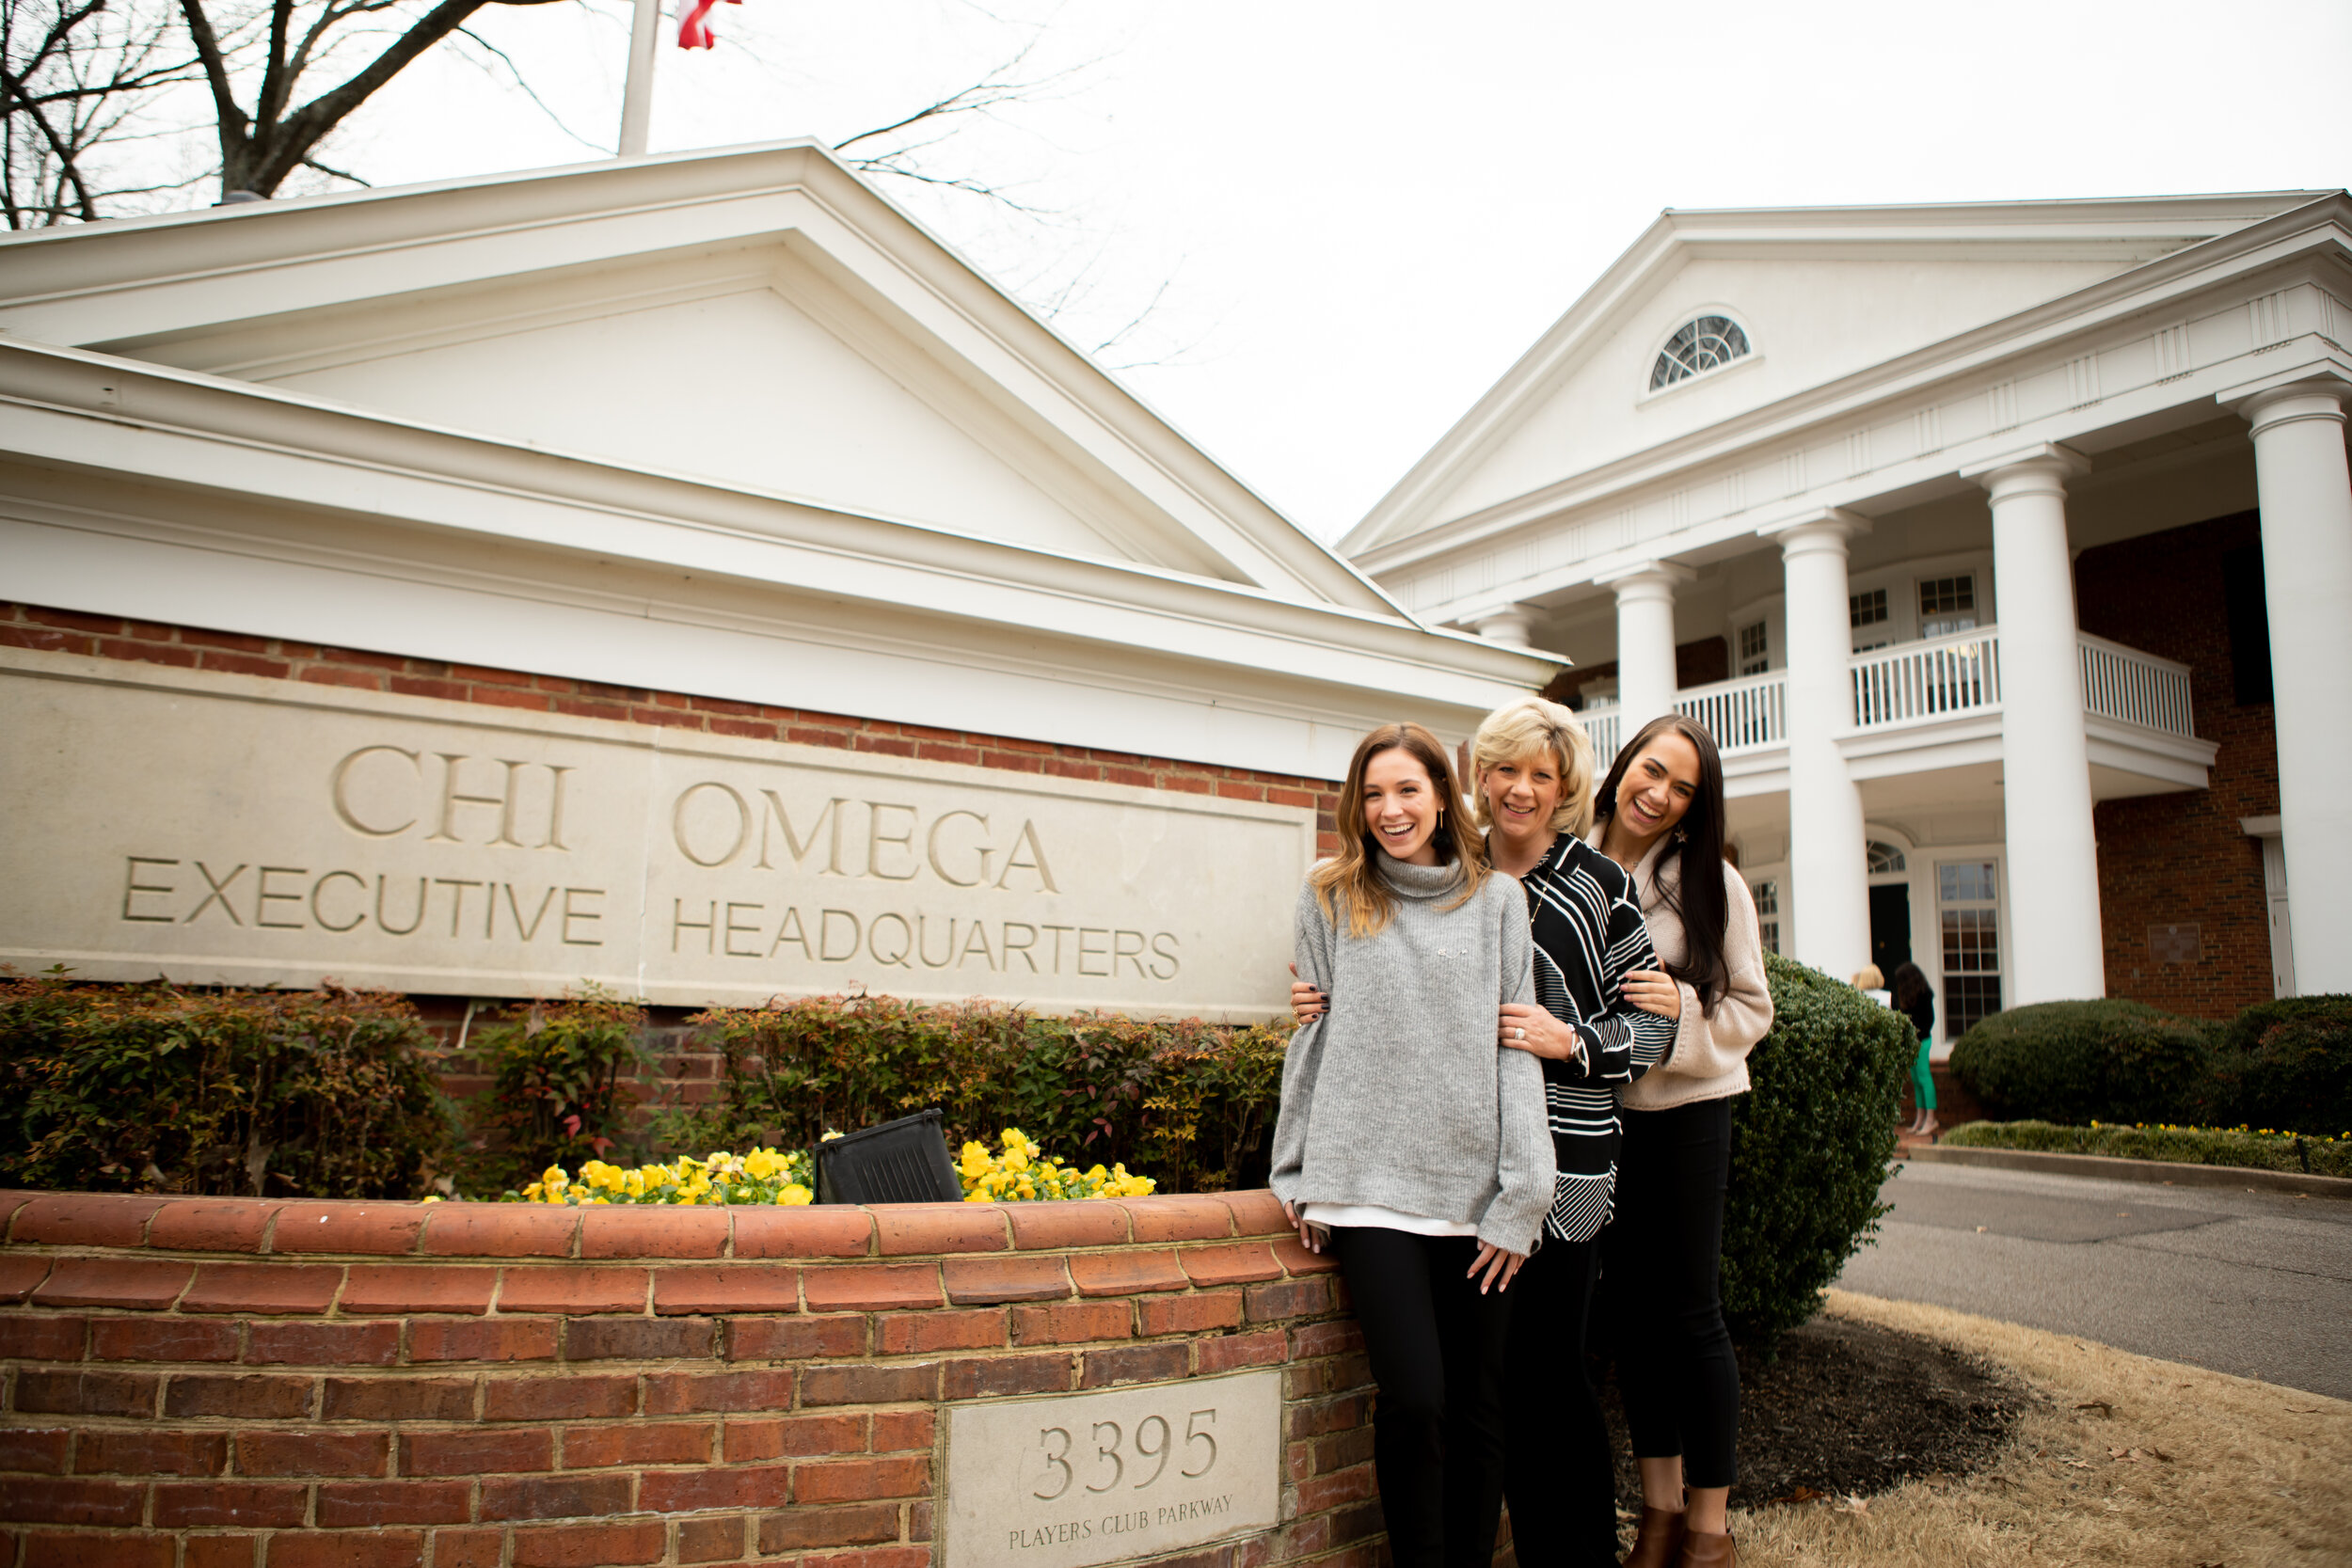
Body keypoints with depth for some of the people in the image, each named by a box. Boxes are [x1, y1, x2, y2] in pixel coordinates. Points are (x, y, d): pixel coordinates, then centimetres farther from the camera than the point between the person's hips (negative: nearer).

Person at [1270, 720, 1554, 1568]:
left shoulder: (1497, 898, 8)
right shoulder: (1330, 898, 8)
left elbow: (1516, 1051, 3)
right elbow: (1313, 1039, 9)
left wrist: (1521, 1197, -4)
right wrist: (1298, 1174, 6)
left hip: (1476, 1186, 1)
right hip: (1371, 1186, -1)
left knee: (1479, 1407, 5)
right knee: (1414, 1400, -9)